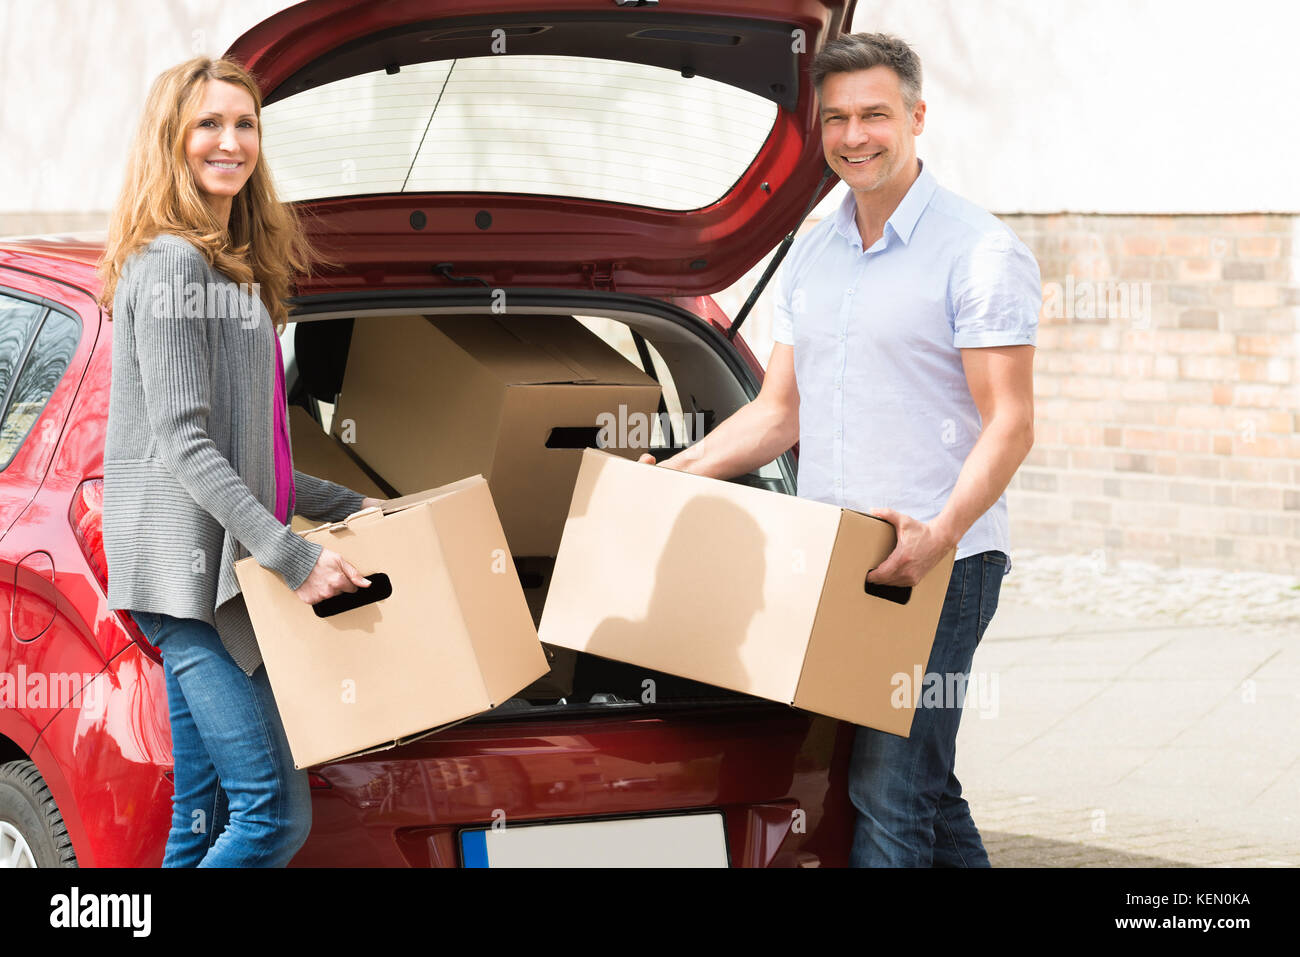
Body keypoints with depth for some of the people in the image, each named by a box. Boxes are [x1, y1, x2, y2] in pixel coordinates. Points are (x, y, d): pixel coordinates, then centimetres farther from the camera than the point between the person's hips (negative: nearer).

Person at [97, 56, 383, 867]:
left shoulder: (231, 269, 19)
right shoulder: (171, 263, -11)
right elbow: (181, 442, -18)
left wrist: (349, 506, 23)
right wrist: (292, 555, -23)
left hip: (221, 573, 10)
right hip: (191, 574, -10)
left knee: (206, 821, 9)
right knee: (276, 814, -13)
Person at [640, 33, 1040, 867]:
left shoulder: (981, 252, -6)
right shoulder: (811, 256, 16)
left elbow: (1010, 424, -11)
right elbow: (779, 414, 20)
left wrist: (940, 531, -26)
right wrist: (673, 475, 7)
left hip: (941, 563, -7)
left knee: (890, 792, -10)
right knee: (926, 793, 12)